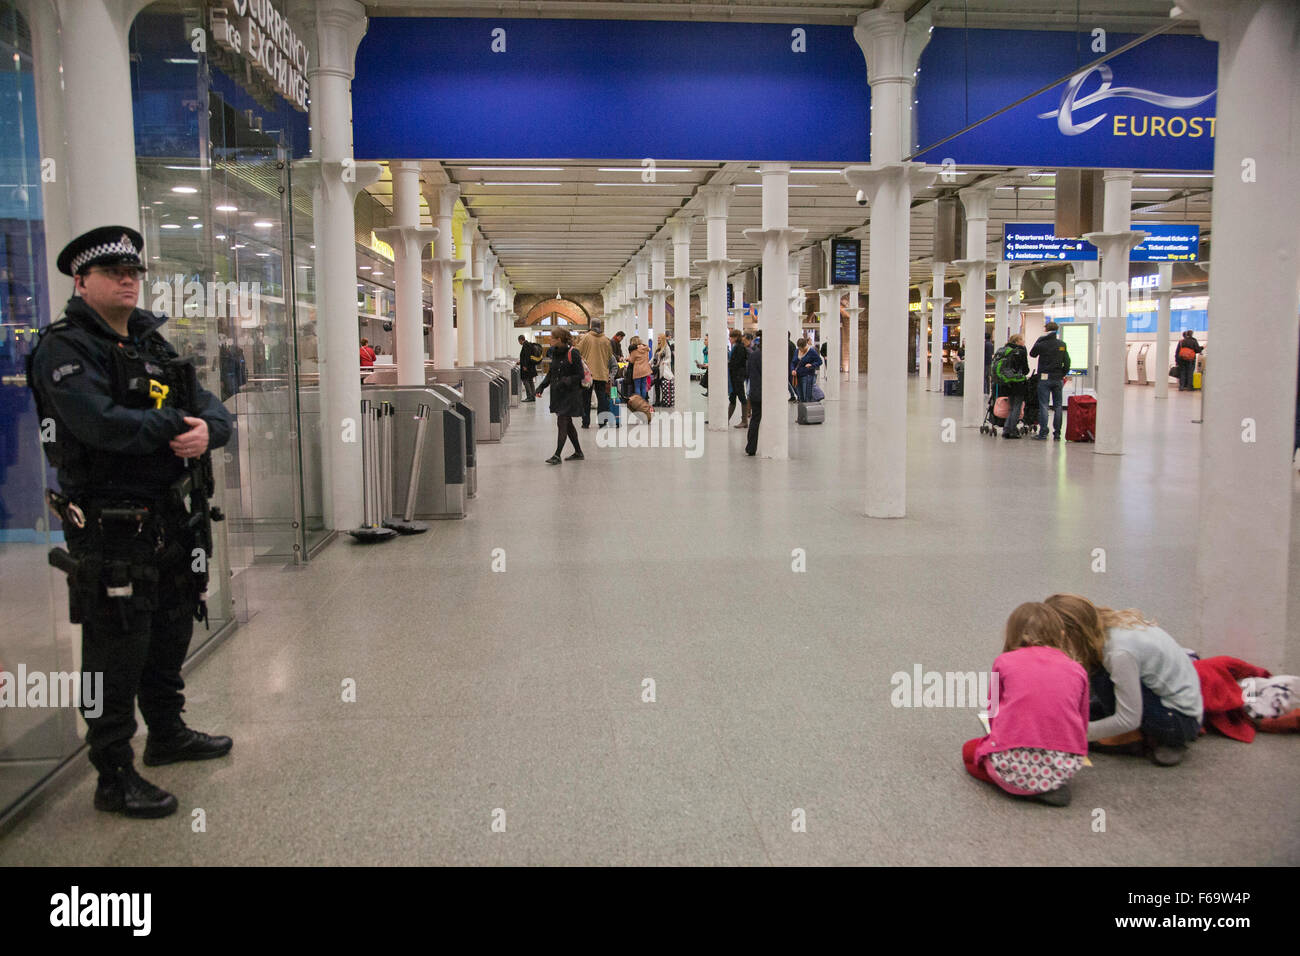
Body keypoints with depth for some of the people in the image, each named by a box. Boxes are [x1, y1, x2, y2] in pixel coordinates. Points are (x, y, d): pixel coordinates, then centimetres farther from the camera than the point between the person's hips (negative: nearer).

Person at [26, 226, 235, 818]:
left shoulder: (152, 343, 14)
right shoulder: (65, 349, -11)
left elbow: (212, 409, 7)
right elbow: (104, 424, -28)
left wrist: (207, 429, -16)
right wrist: (174, 425, -14)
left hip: (172, 523, 8)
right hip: (110, 531, -8)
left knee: (170, 637, 21)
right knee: (117, 656, 1)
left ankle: (167, 734, 41)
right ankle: (113, 779, 14)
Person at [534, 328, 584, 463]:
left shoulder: (573, 353, -13)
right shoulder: (555, 353, 9)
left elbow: (579, 375, -12)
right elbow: (550, 373, 16)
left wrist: (565, 382, -23)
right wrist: (541, 386, 4)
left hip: (570, 393, -8)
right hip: (557, 393, 8)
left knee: (562, 423, -9)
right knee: (567, 424, 12)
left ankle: (557, 455, -5)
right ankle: (578, 452, 23)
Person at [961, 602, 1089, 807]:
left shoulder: (1004, 661, 6)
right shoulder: (1077, 669, 11)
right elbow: (1082, 726, 16)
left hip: (1014, 765, -4)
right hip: (1065, 767, 4)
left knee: (969, 750, 26)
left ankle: (1026, 788, 4)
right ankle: (1053, 786, 7)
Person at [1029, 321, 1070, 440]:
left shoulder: (1042, 344, -8)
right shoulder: (1062, 345, 2)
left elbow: (1032, 354, 11)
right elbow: (1067, 362, 3)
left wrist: (1040, 338, 12)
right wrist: (1063, 374, 15)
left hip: (1044, 378, -3)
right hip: (1058, 379, 3)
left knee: (1043, 406, 0)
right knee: (1058, 406, 9)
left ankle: (1043, 433, -2)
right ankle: (1057, 433, 10)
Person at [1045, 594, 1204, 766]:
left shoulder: (1119, 652, -30)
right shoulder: (1110, 622, -5)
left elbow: (1129, 720, -24)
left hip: (1182, 720, -9)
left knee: (1102, 679, -22)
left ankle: (1137, 738, -6)